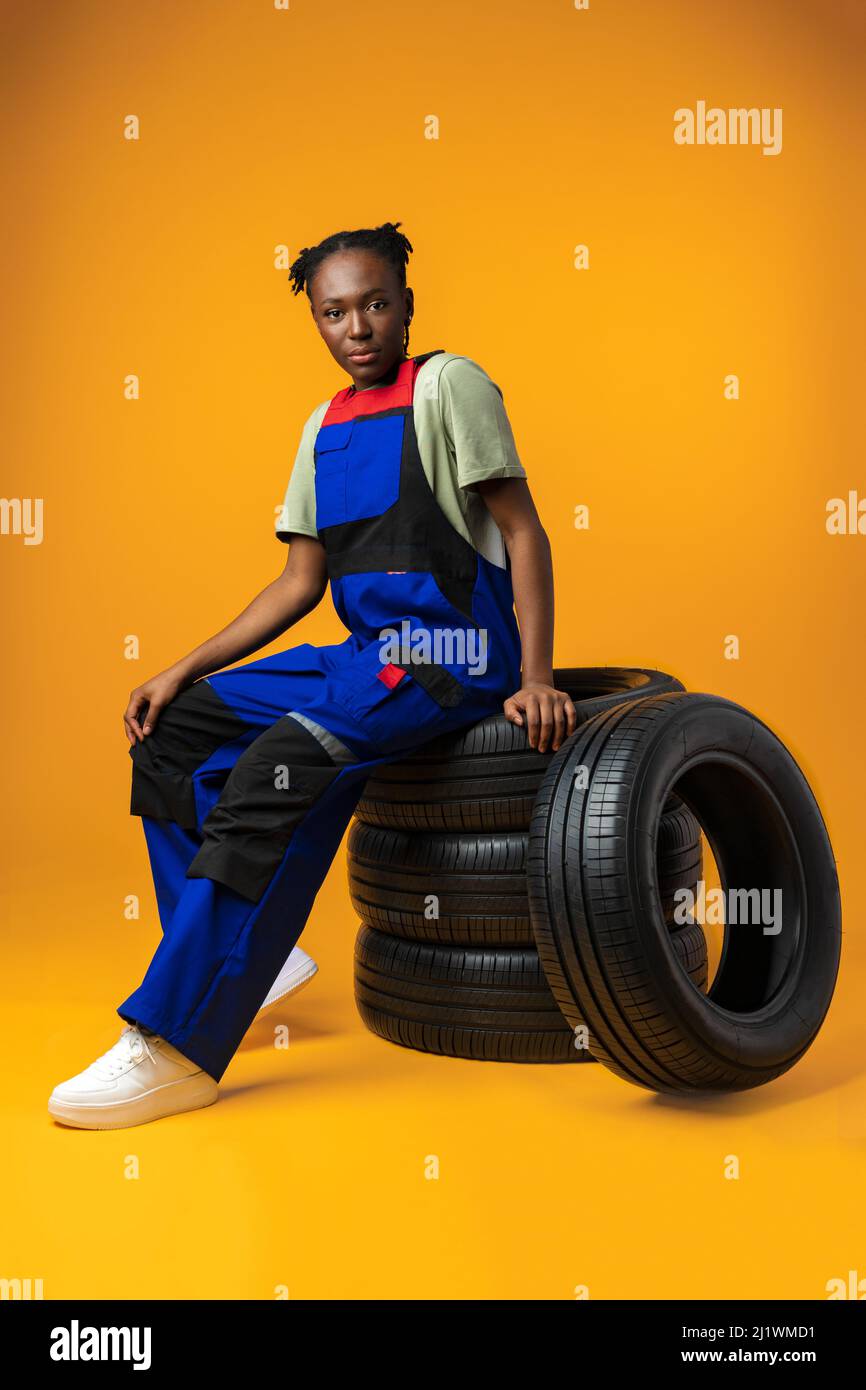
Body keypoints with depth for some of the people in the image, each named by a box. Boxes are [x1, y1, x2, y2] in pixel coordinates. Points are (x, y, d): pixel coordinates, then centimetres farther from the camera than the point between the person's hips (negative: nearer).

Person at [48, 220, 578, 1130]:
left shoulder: (446, 385, -2)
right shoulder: (324, 428, 18)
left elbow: (522, 531, -7)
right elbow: (299, 584, 15)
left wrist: (535, 678, -19)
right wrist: (184, 670, 7)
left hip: (450, 650, -8)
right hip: (363, 654, 8)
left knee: (283, 766, -30)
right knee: (171, 730, 1)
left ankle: (173, 1044, -26)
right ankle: (240, 959, 4)